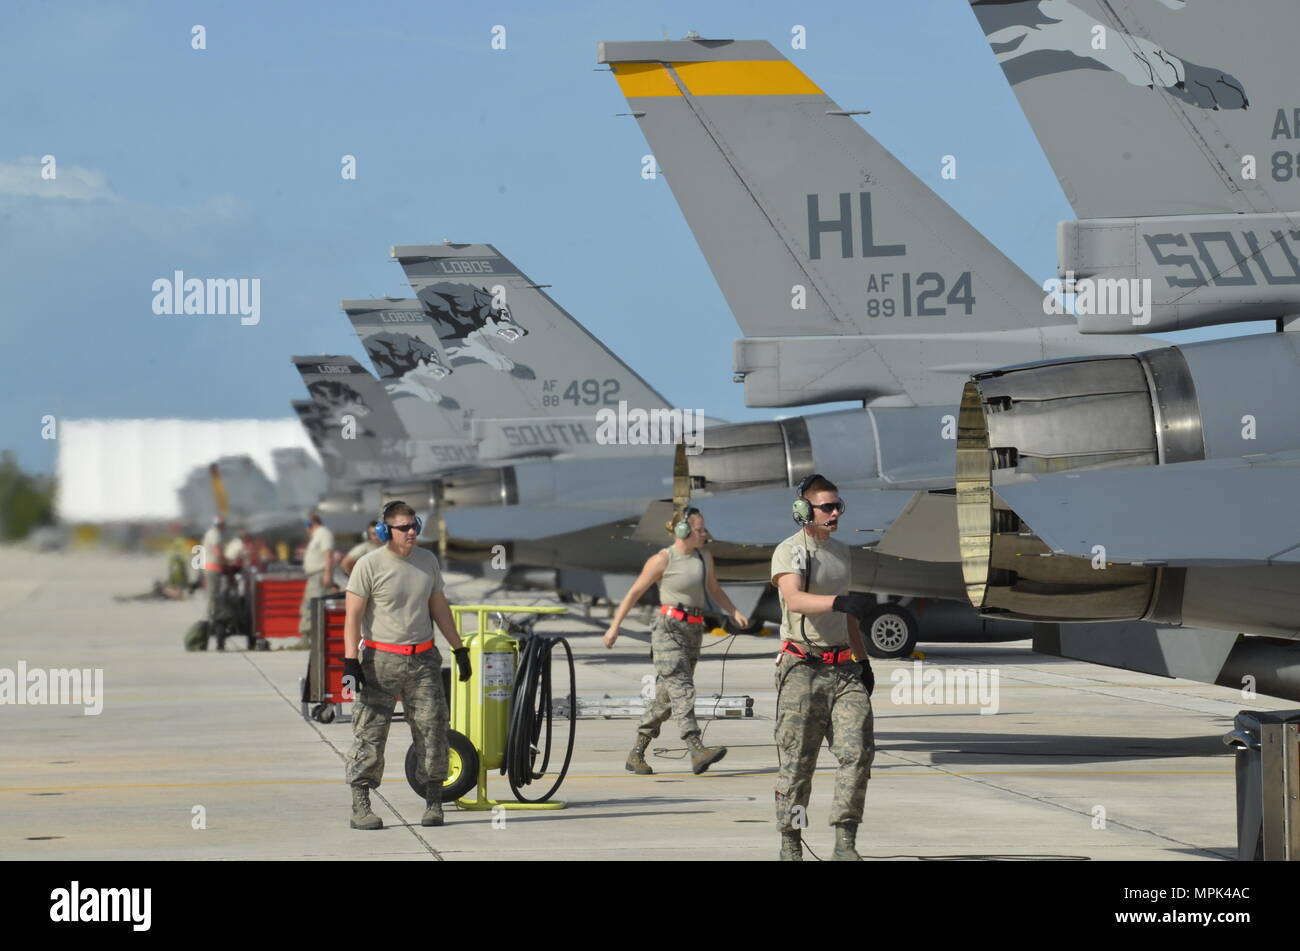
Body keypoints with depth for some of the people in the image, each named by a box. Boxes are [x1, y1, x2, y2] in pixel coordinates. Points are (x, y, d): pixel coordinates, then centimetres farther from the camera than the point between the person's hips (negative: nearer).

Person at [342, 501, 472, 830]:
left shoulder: (427, 561, 10)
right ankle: (360, 806, -3)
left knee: (432, 730, 1)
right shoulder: (369, 565, -6)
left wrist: (459, 649, 19)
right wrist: (350, 661, -16)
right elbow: (353, 616, -8)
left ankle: (434, 802, 10)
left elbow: (439, 607, 20)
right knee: (370, 732, -6)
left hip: (423, 660, 5)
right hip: (381, 661, -5)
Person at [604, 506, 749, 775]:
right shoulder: (662, 560, -5)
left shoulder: (705, 558, 12)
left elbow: (714, 590, 28)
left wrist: (734, 613, 14)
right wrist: (614, 626, -2)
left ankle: (635, 755, 17)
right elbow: (635, 593, 0)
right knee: (681, 690, -19)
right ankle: (698, 752, -33)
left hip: (693, 632, 7)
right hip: (668, 629, -7)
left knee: (666, 698, 8)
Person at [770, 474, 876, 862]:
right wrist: (839, 602, -41)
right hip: (803, 667, -6)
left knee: (858, 750, -8)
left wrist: (863, 659, 26)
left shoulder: (841, 551, 18)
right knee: (796, 761, -2)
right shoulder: (789, 551, -6)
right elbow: (795, 599, -25)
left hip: (843, 668, 6)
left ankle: (845, 843, -7)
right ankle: (790, 844, 8)